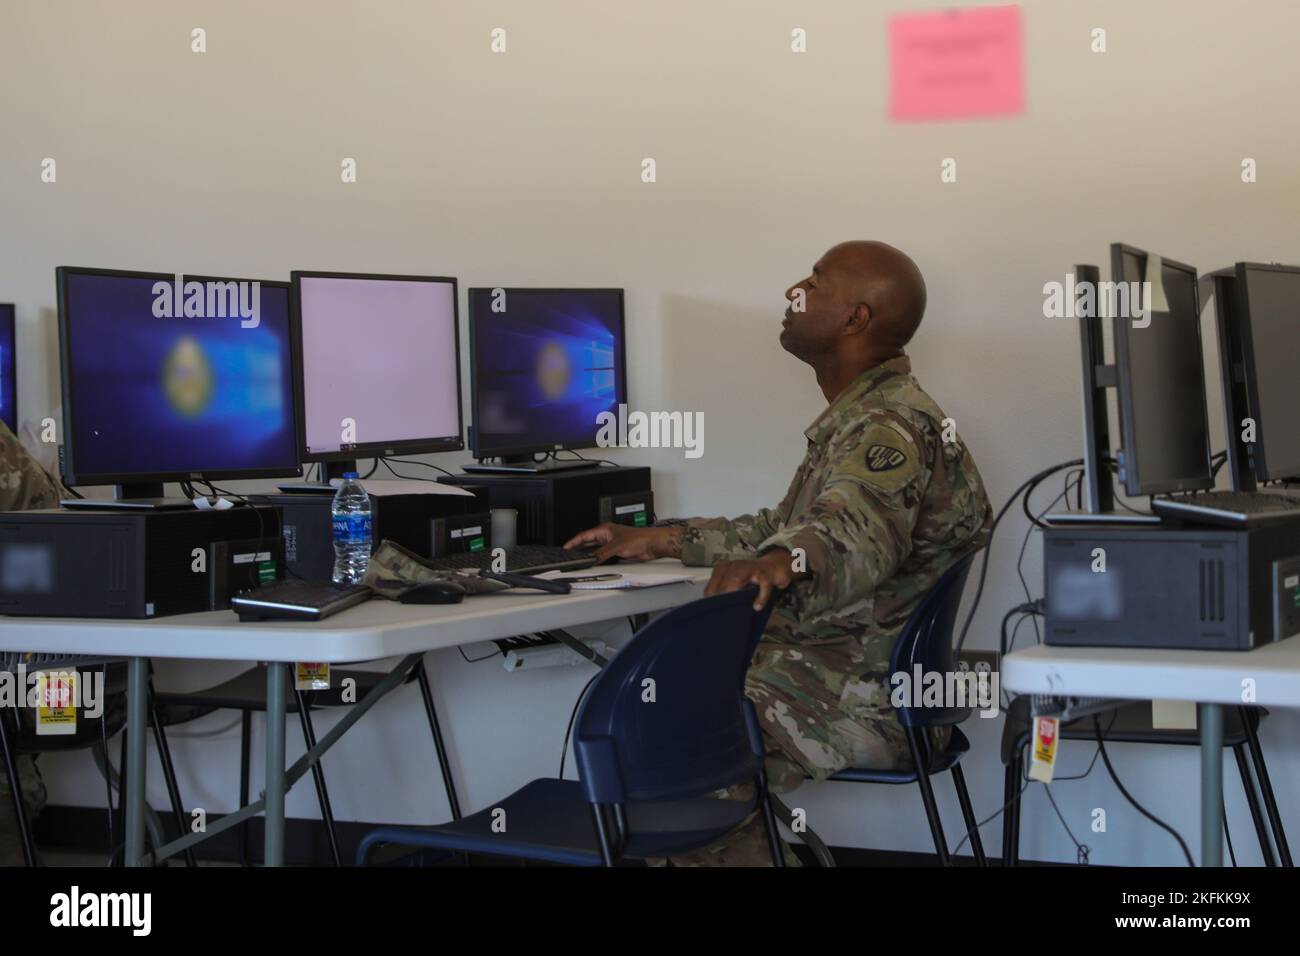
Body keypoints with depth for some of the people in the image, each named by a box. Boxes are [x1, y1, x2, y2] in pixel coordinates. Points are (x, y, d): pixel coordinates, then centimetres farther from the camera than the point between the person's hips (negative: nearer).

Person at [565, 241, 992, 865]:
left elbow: (858, 532, -39)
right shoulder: (865, 418, 17)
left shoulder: (889, 429, -18)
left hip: (869, 696, -10)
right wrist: (660, 542, 24)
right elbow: (790, 525, 28)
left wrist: (778, 564, -59)